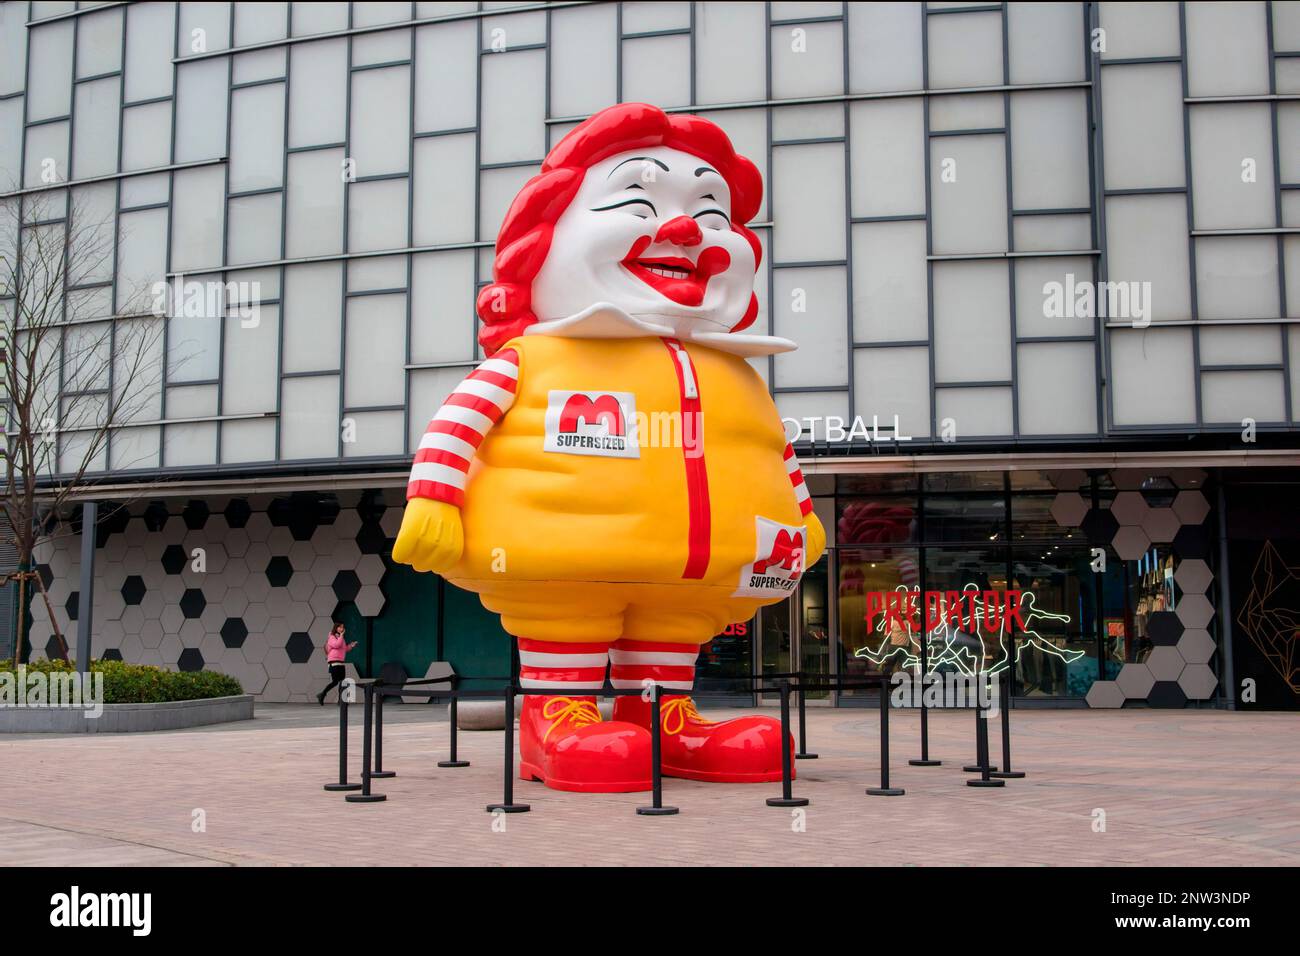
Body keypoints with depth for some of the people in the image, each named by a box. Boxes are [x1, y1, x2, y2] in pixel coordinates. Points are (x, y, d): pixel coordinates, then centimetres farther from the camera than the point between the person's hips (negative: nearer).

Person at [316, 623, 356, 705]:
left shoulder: (341, 638, 17)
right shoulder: (332, 637, -7)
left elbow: (345, 649, 24)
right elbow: (337, 645, -25)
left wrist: (351, 646, 6)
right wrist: (341, 635, -20)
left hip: (340, 662, 8)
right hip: (334, 662, -8)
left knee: (342, 681, 4)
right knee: (335, 682, -12)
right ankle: (321, 695, -1)